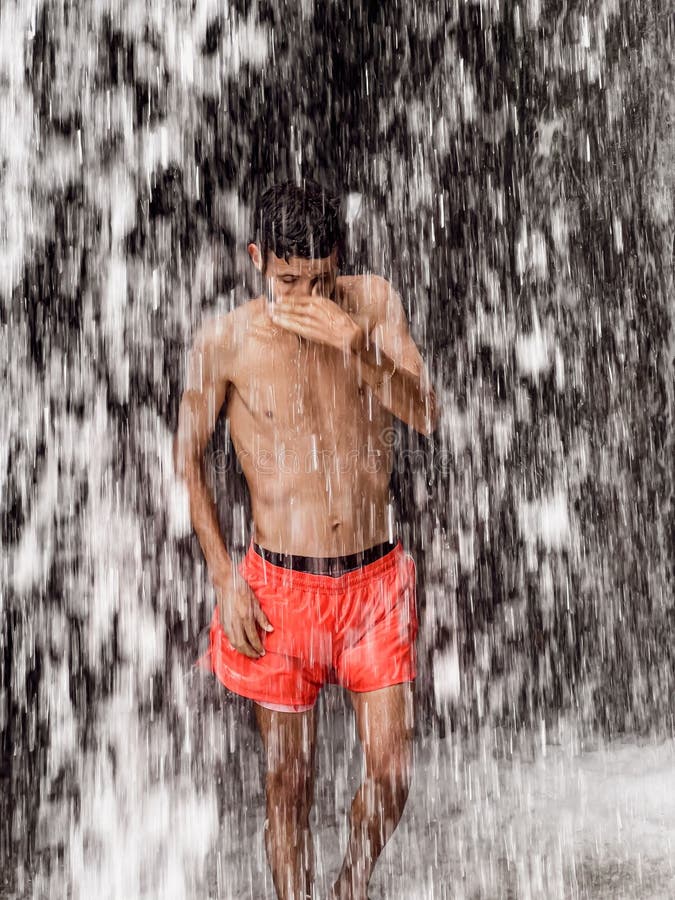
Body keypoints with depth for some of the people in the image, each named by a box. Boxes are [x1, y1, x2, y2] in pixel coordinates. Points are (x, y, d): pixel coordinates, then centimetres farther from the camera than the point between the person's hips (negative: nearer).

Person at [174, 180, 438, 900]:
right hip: (282, 586, -1)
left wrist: (357, 347, -26)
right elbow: (187, 458, 1)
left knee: (391, 774, 7)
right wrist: (225, 577, -3)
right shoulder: (226, 340, -8)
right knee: (289, 781, 10)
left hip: (376, 577, 2)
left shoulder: (372, 303, -3)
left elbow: (426, 416, -10)